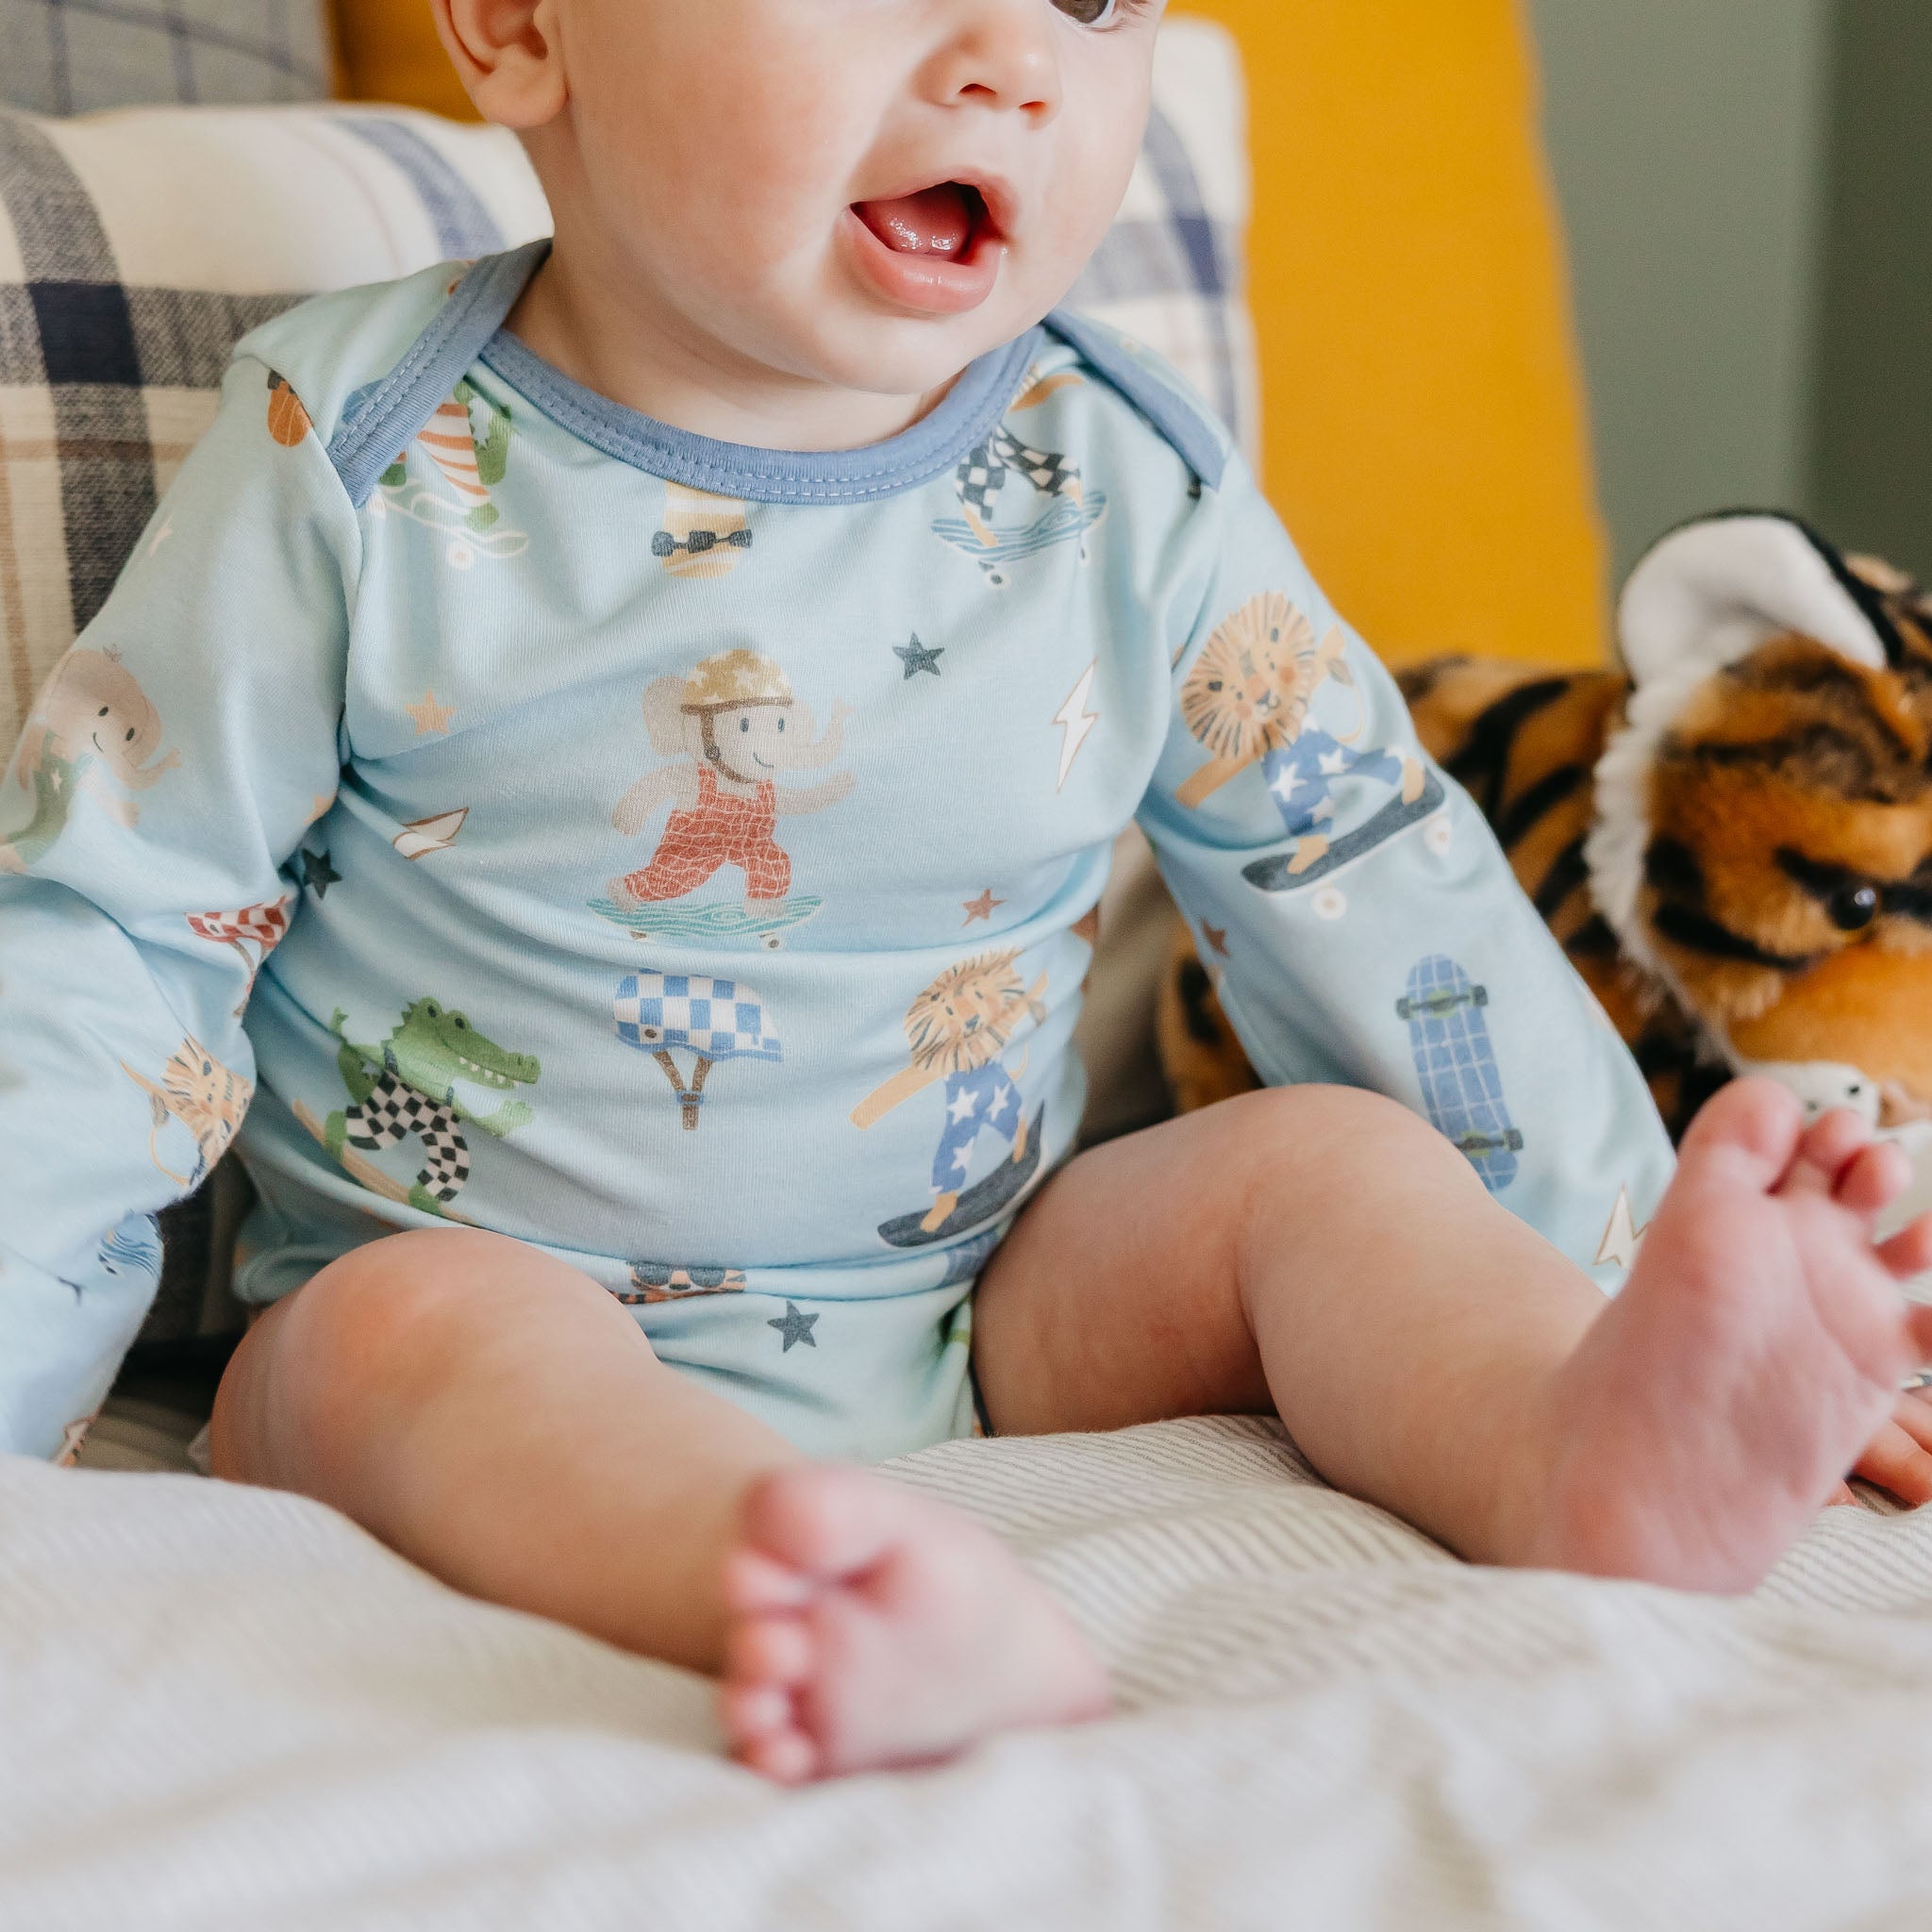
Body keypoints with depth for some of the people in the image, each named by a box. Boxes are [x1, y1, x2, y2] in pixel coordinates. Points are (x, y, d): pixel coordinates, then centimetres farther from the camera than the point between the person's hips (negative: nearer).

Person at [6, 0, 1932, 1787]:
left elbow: (1378, 902, 4)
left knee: (1328, 1157, -15)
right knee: (418, 1324, -33)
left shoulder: (1130, 491, -1)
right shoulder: (364, 458, -8)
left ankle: (1581, 1461, -42)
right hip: (483, 1309, -3)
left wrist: (1642, 1295, 1)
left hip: (991, 1327, 3)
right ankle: (920, 1628, -57)